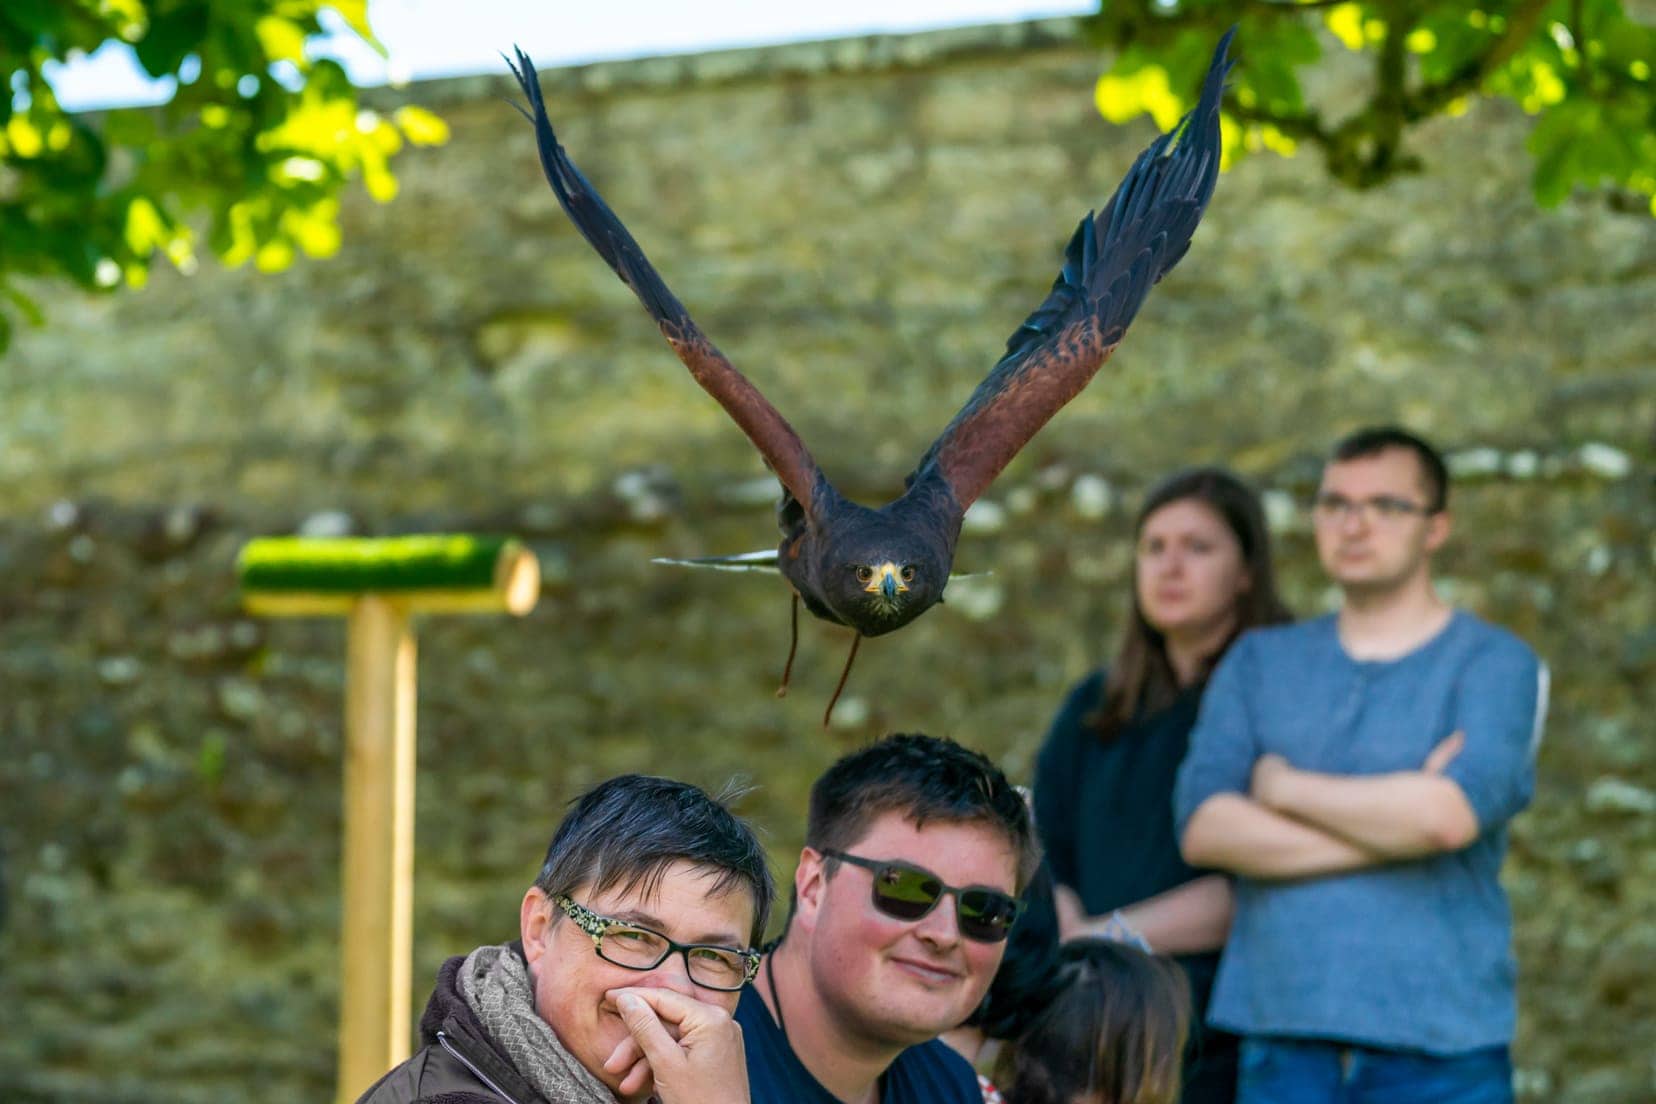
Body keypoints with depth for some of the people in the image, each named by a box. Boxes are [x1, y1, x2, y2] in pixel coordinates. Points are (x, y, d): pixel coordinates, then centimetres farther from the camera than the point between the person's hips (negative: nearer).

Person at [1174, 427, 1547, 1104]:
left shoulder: (1496, 664, 3)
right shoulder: (1259, 663, 15)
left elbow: (1451, 814, -16)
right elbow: (1203, 826, -1)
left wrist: (1287, 789, -1)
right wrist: (1392, 820, -8)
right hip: (1284, 1042, 3)